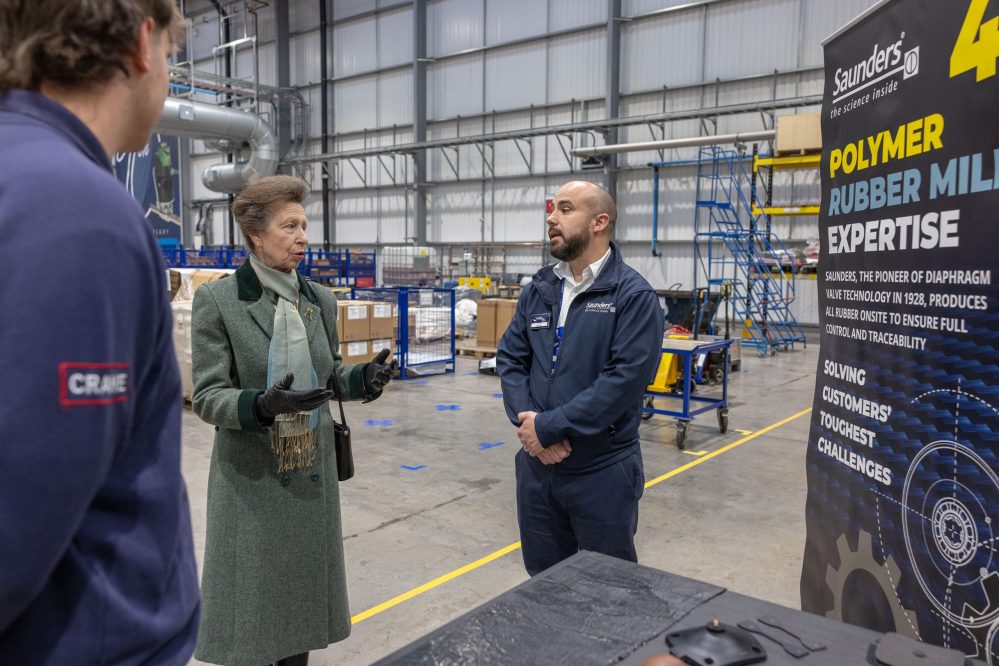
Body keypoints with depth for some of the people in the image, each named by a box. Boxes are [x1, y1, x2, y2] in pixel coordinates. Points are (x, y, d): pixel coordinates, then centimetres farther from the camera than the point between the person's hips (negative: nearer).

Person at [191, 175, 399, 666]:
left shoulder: (321, 300, 4)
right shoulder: (217, 300, -10)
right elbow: (208, 397, -12)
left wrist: (364, 378, -11)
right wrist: (261, 404, -31)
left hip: (312, 467, 5)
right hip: (250, 473, -4)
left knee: (304, 583, 16)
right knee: (250, 589, 8)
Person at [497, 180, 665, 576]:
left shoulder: (633, 295, -11)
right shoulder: (538, 289, 8)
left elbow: (626, 378, -20)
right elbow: (509, 359, 6)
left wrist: (549, 427, -20)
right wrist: (527, 421, -12)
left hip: (602, 472, -5)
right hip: (536, 466, 5)